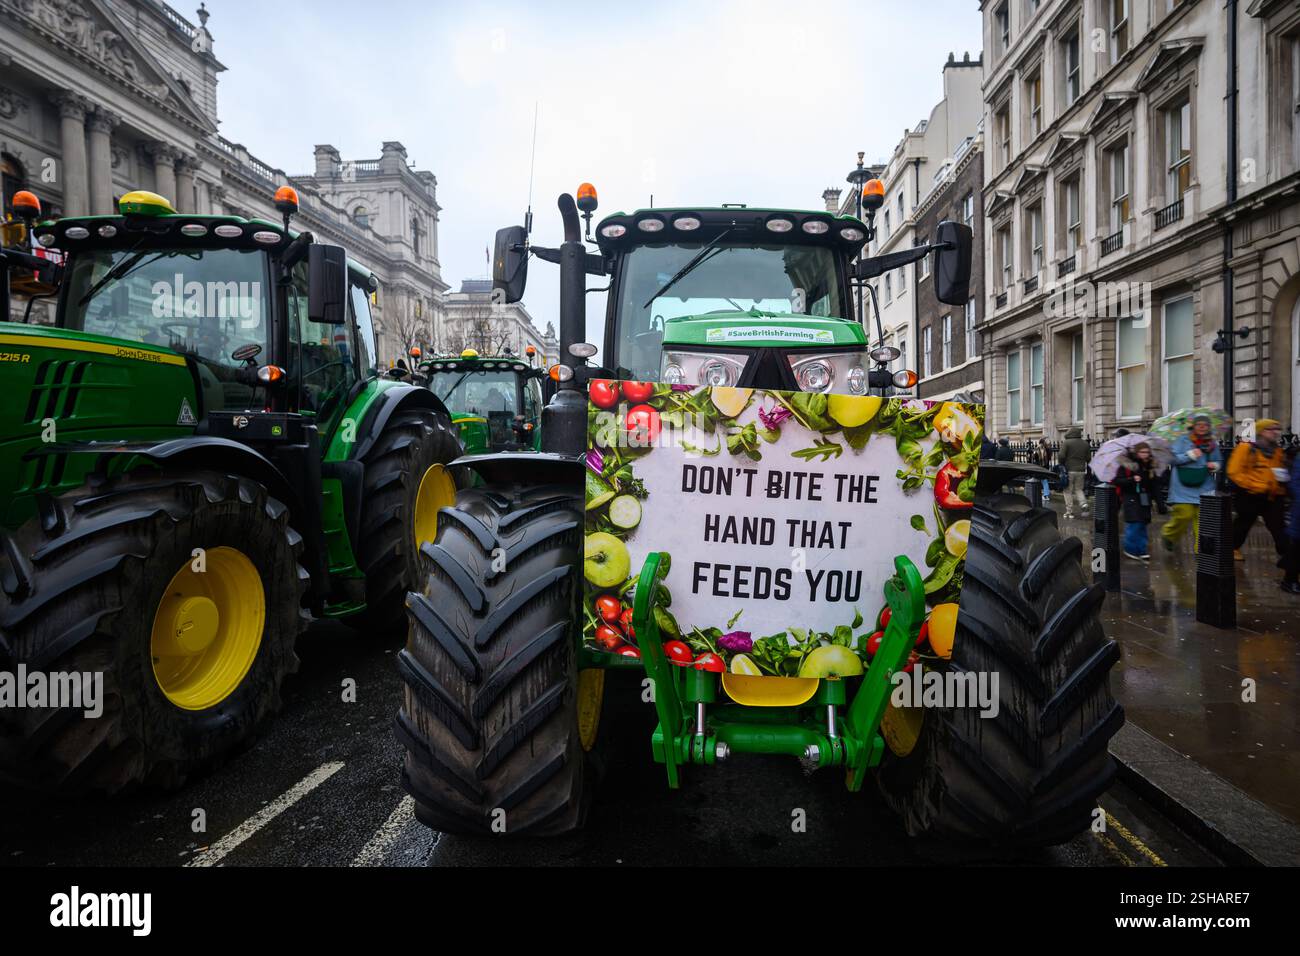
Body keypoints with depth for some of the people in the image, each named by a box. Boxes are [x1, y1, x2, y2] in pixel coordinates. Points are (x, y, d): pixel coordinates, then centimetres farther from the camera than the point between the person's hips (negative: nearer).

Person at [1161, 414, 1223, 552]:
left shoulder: (1212, 443, 13)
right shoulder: (1183, 441, 0)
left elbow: (1220, 461, 22)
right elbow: (1173, 458, -6)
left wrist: (1215, 465, 0)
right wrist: (1190, 455, -18)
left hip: (1204, 488, 4)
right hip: (1184, 487, -4)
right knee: (1184, 514, -11)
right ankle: (1168, 535, 17)